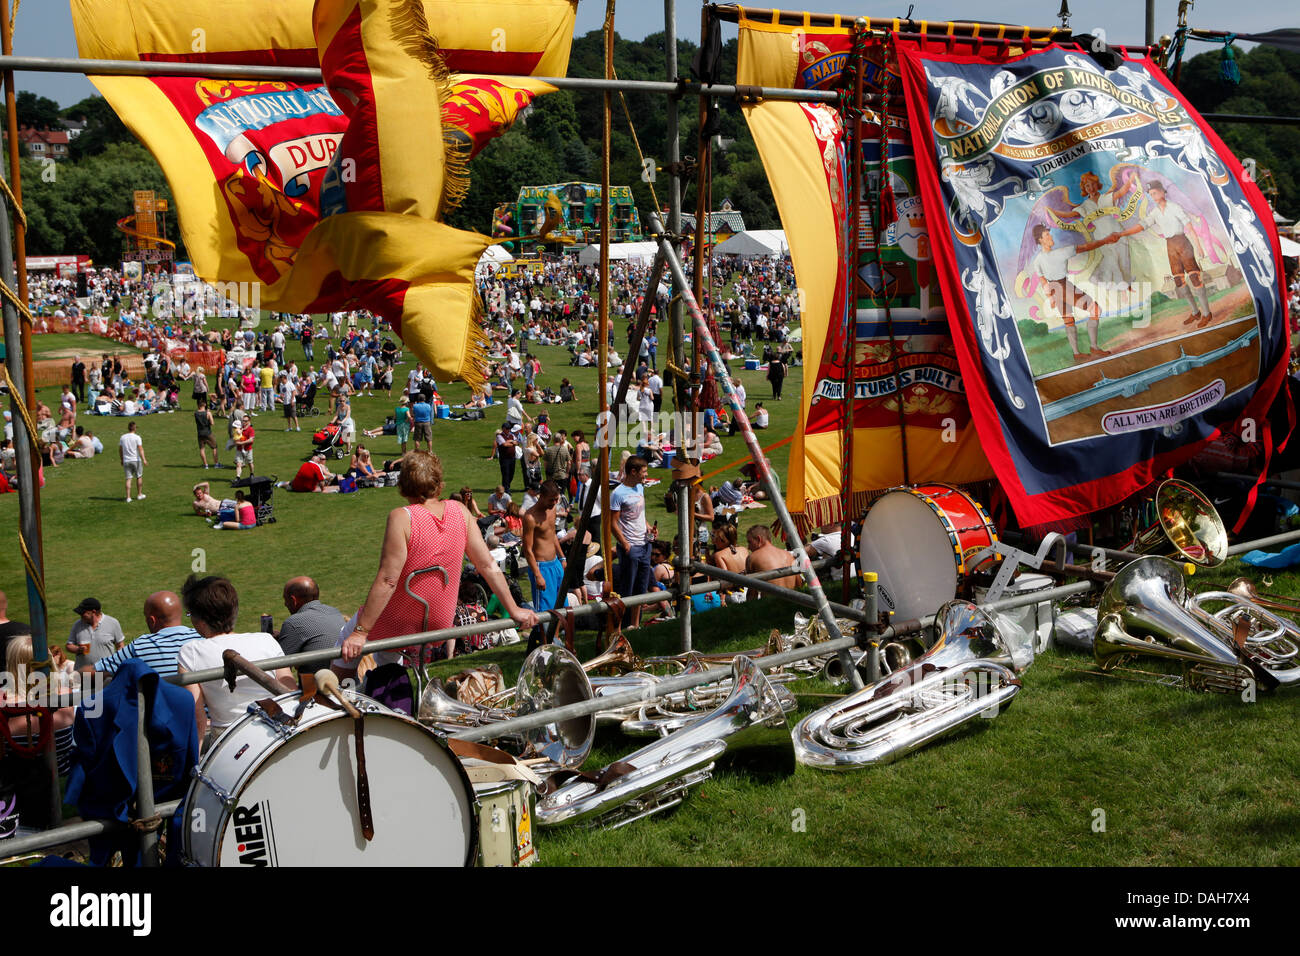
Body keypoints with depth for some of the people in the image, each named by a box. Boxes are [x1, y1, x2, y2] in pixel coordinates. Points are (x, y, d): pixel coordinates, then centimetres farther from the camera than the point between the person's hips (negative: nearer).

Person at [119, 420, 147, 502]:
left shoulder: (122, 437, 6)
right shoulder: (137, 437, -8)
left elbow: (120, 450, 12)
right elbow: (140, 449, -16)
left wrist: (122, 460, 22)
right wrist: (144, 459, -21)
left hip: (126, 461, 3)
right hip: (136, 460, -3)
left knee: (128, 479, 3)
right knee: (139, 477, 14)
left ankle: (128, 497, -3)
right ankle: (139, 494, 21)